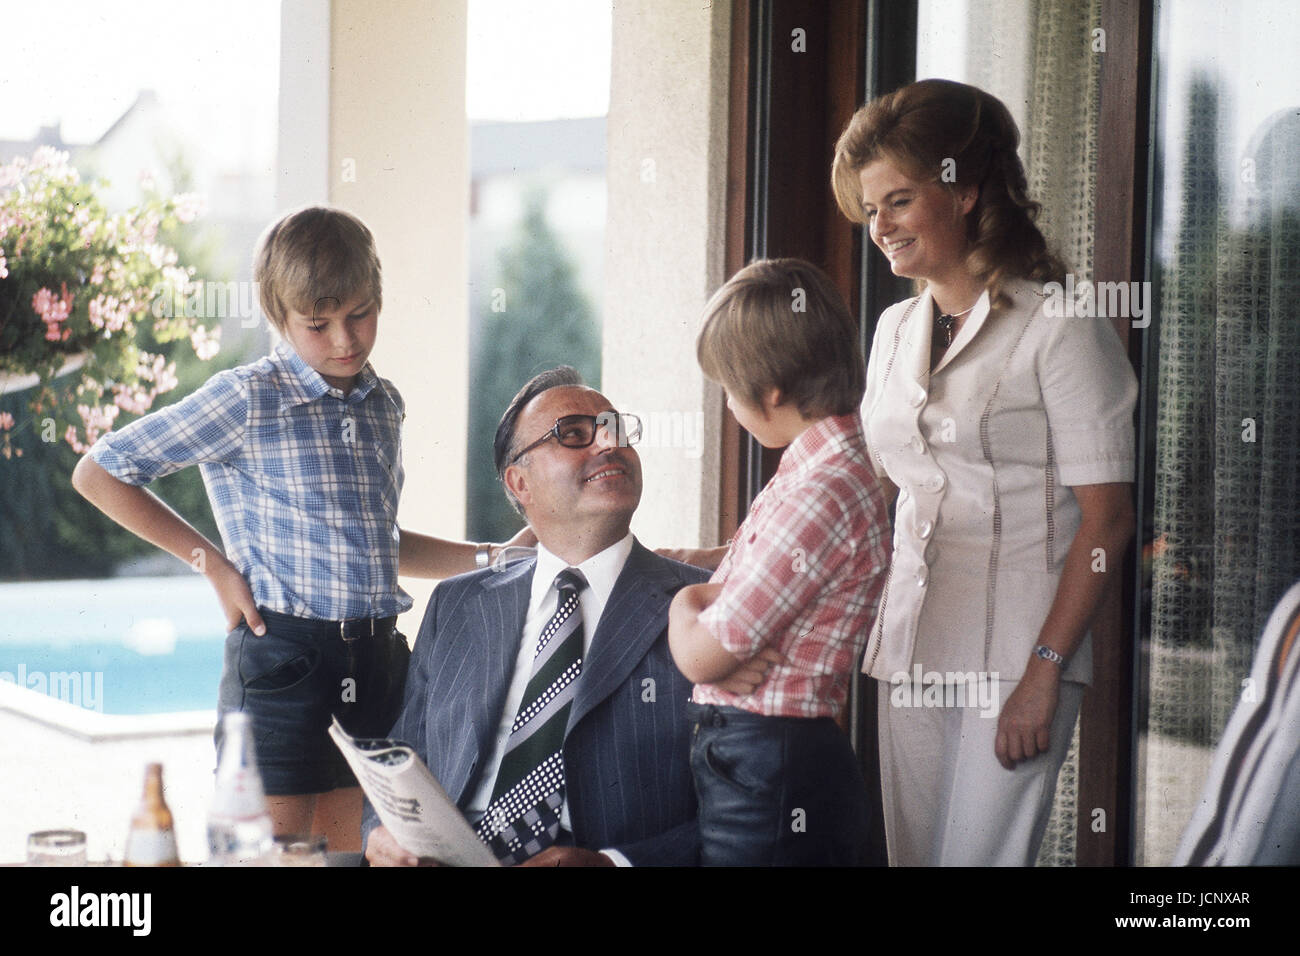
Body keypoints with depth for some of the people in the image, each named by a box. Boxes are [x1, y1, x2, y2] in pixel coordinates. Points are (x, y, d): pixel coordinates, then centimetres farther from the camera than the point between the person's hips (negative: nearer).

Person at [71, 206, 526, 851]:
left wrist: (493, 558, 15)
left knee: (355, 847, 9)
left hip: (374, 658, 6)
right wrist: (213, 563, -5)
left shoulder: (383, 405, 13)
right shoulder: (248, 400, -6)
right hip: (283, 652, -6)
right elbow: (97, 473, -3)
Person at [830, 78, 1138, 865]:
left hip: (1014, 652, -6)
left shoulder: (1060, 328, -8)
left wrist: (1045, 669, -17)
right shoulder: (897, 329, 14)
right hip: (910, 645, 7)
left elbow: (1106, 519, -11)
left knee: (977, 856, -8)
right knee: (910, 851, 8)